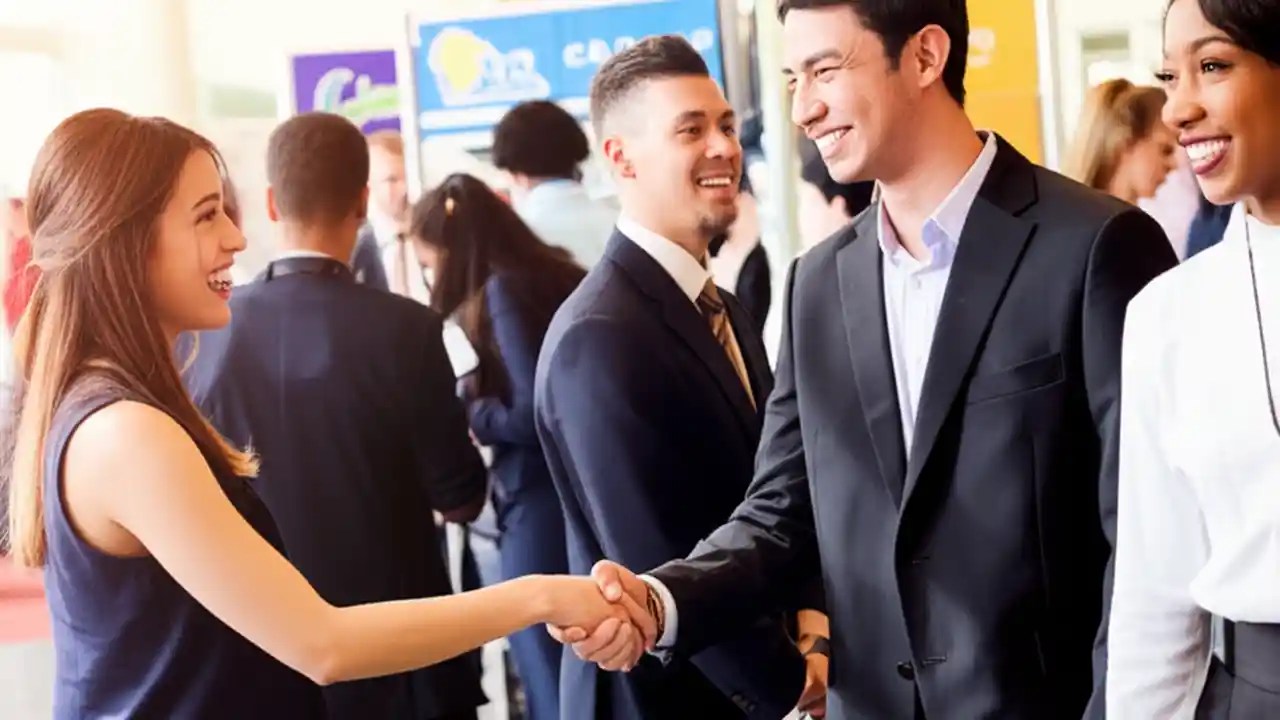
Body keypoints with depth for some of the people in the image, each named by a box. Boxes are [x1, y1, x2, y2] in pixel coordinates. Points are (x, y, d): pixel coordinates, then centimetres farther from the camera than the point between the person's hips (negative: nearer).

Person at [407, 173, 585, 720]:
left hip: (539, 504, -9)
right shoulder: (552, 275, 12)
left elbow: (535, 413, -20)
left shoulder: (504, 290, -13)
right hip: (568, 495, 9)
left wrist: (464, 413, -5)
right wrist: (475, 402, 9)